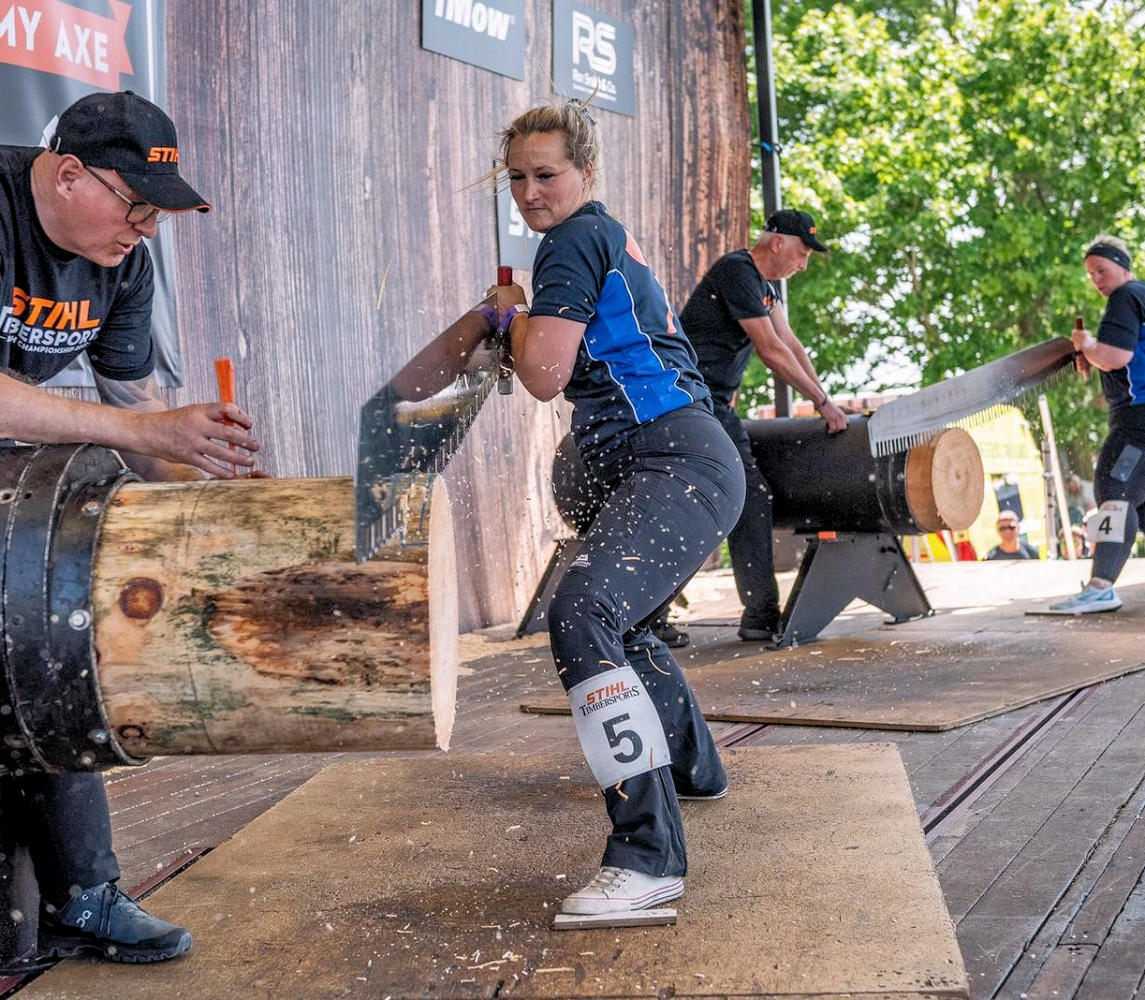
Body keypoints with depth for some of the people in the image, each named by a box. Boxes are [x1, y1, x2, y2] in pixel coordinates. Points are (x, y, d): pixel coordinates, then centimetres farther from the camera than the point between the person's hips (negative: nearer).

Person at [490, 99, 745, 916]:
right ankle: (693, 768, 52)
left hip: (678, 466, -11)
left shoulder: (575, 242, -8)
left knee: (582, 616, -29)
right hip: (683, 466, 11)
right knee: (618, 618, 30)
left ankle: (649, 853, -34)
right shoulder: (613, 239, 23)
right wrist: (524, 320, 28)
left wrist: (513, 310, 3)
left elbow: (545, 374, -15)